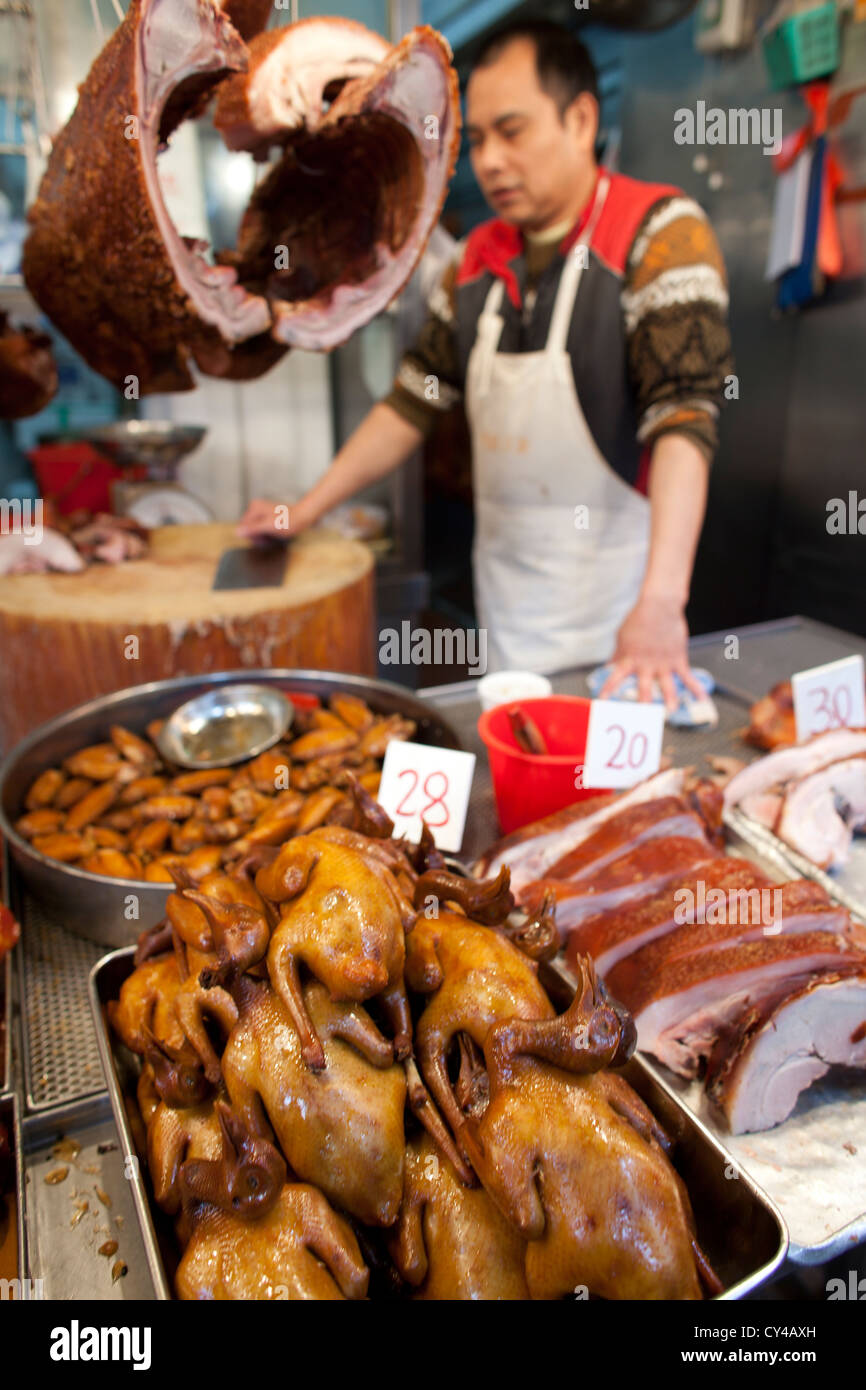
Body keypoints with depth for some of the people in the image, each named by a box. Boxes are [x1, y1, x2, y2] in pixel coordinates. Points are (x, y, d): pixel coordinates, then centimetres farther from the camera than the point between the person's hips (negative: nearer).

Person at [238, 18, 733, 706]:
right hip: (501, 593, 6)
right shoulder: (480, 256, 10)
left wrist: (660, 605, -33)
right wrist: (307, 509, 10)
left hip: (609, 612, -5)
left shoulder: (659, 232, -9)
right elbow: (415, 399, 14)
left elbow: (684, 416, -22)